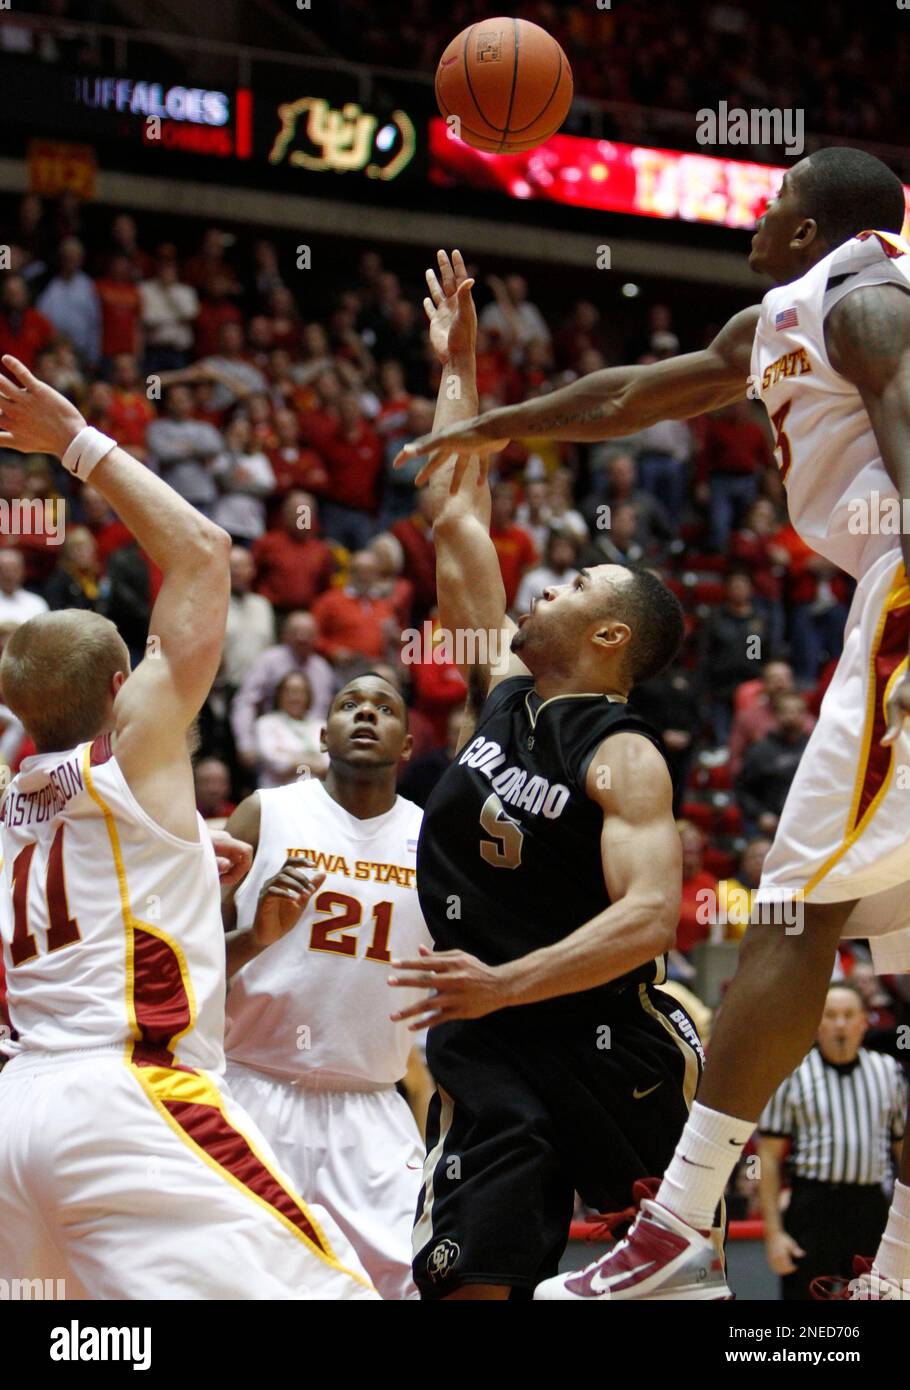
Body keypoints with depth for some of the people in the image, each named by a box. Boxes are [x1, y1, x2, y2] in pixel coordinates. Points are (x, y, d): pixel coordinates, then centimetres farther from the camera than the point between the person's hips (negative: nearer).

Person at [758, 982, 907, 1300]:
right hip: (813, 1211, -3)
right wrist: (774, 1232, -8)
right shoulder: (792, 1075, -1)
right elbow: (769, 1157, -2)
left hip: (872, 1210, 4)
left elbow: (903, 1147, 15)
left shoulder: (888, 1071, 10)